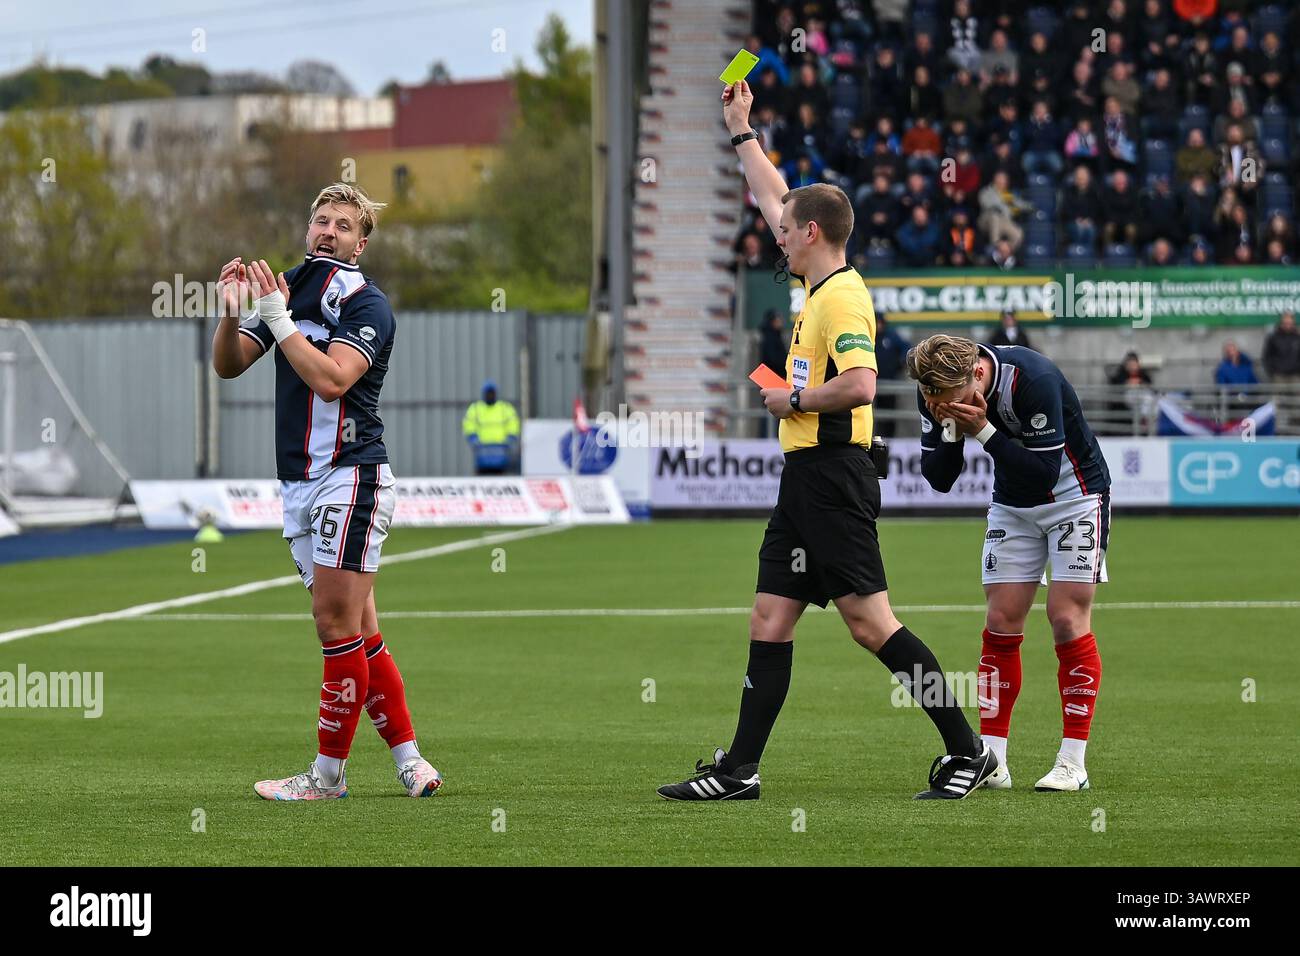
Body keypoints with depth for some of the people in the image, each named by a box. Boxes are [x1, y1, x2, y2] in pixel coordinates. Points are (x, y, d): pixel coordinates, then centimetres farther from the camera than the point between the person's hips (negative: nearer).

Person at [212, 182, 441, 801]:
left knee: (338, 623, -8)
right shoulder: (286, 288, 14)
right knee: (357, 632, 7)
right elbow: (228, 366, 11)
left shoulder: (365, 304, -7)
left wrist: (277, 316, -19)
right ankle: (407, 758, 11)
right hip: (298, 484, 7)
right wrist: (231, 311, -7)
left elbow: (331, 379, -21)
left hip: (350, 477, -7)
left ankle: (328, 773, -4)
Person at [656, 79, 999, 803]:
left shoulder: (844, 295, -13)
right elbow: (777, 200, 30)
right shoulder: (820, 286, 15)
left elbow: (860, 383, -27)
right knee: (770, 622, 8)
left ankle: (968, 751, -7)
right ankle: (739, 771, 10)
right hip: (805, 477, 10)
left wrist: (793, 399, -13)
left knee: (870, 621, -11)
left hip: (833, 477, -10)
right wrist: (742, 131, 36)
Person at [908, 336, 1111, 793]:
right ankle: (990, 761, 0)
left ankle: (1072, 763, -8)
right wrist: (951, 431, -30)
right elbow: (938, 479, -12)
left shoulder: (1032, 379, -33)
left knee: (1067, 619, -12)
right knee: (1001, 623, -2)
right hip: (1013, 504, 5)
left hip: (1074, 494, -5)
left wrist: (983, 430, -38)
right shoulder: (937, 392, -16)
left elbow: (1045, 472, -32)